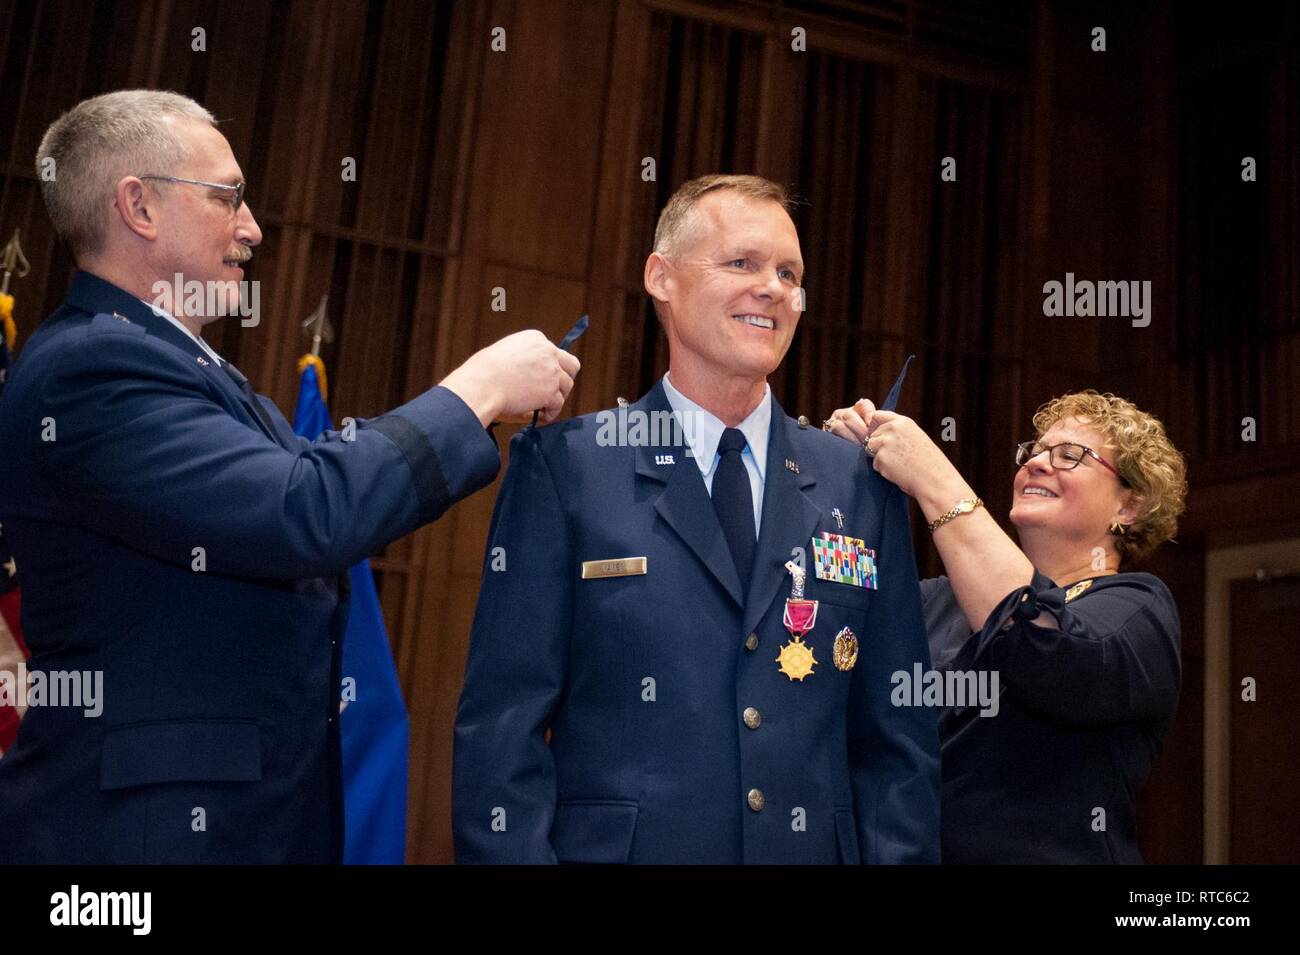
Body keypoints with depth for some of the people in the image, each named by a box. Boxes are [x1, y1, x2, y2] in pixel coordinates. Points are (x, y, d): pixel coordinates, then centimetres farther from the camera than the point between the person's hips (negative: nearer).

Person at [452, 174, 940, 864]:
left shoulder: (861, 485, 2)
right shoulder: (564, 464, -5)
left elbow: (897, 736, 4)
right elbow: (503, 721, -8)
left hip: (816, 847, 3)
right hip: (616, 846, -2)